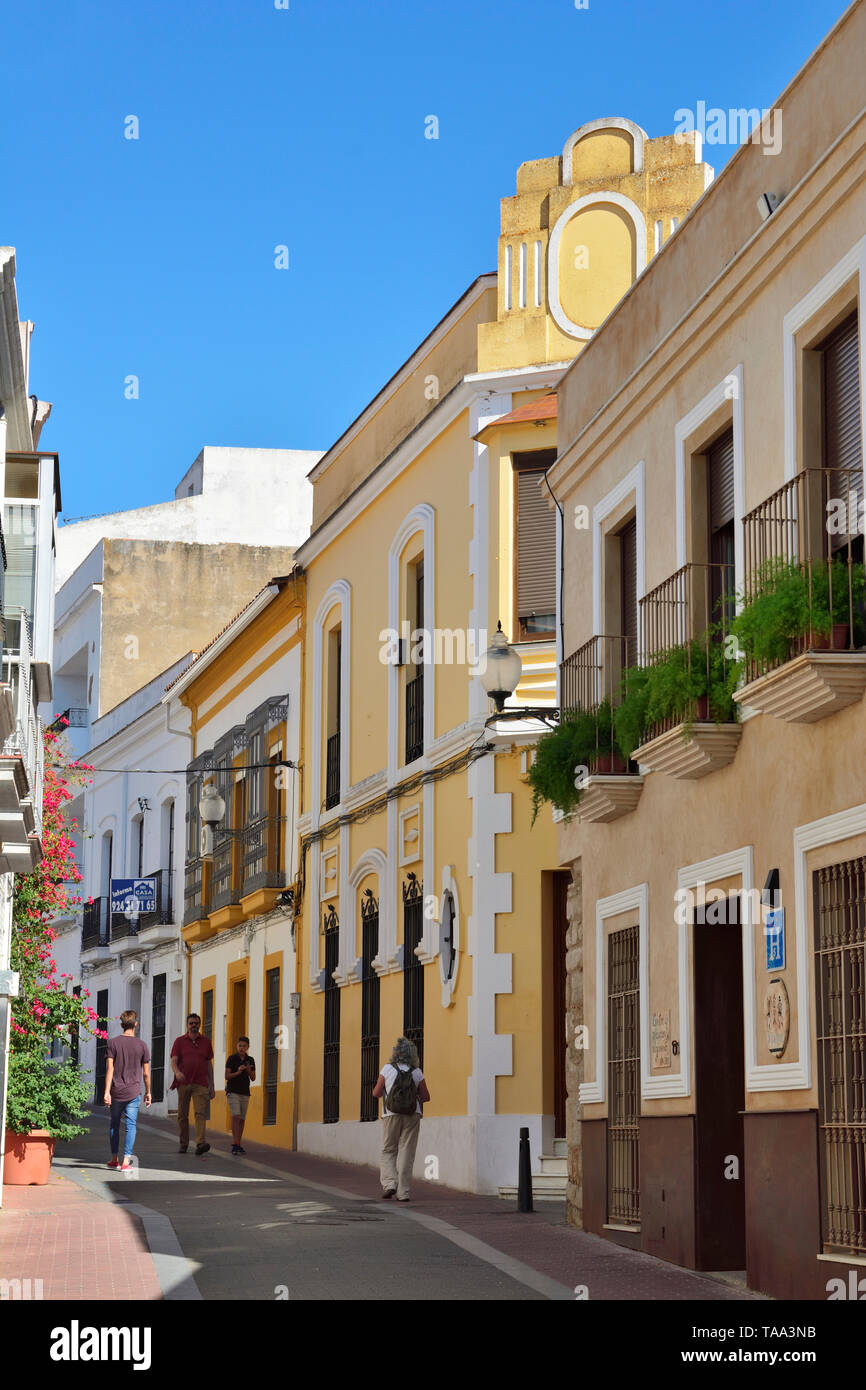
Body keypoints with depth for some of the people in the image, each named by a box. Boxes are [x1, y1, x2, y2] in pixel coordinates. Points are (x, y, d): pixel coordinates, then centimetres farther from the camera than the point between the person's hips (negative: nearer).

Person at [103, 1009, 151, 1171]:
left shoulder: (113, 1043, -2)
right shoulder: (142, 1046, -1)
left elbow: (110, 1068, -7)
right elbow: (146, 1073, 3)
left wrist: (107, 1091, -7)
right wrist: (148, 1092, 14)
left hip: (116, 1091, 1)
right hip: (133, 1092, -1)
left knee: (114, 1124, 14)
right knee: (131, 1125, 1)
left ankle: (114, 1159, 23)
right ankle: (126, 1161, -7)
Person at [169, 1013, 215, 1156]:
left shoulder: (206, 1042, 13)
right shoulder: (179, 1041, 8)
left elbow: (209, 1065, 15)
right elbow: (173, 1062, -2)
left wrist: (212, 1086, 11)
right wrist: (177, 1072, -25)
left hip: (200, 1084, 0)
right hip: (183, 1083, 0)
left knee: (200, 1113, -15)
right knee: (182, 1115, 5)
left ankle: (201, 1143, -28)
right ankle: (183, 1144, 17)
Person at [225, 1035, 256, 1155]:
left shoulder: (250, 1060, 7)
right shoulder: (232, 1058, -4)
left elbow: (253, 1078, 8)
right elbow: (227, 1076, -7)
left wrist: (249, 1071, -13)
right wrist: (238, 1072, -23)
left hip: (245, 1093, 4)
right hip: (232, 1091, -4)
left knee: (242, 1119, 5)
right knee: (236, 1116, -18)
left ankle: (238, 1145, 12)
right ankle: (235, 1144, -22)